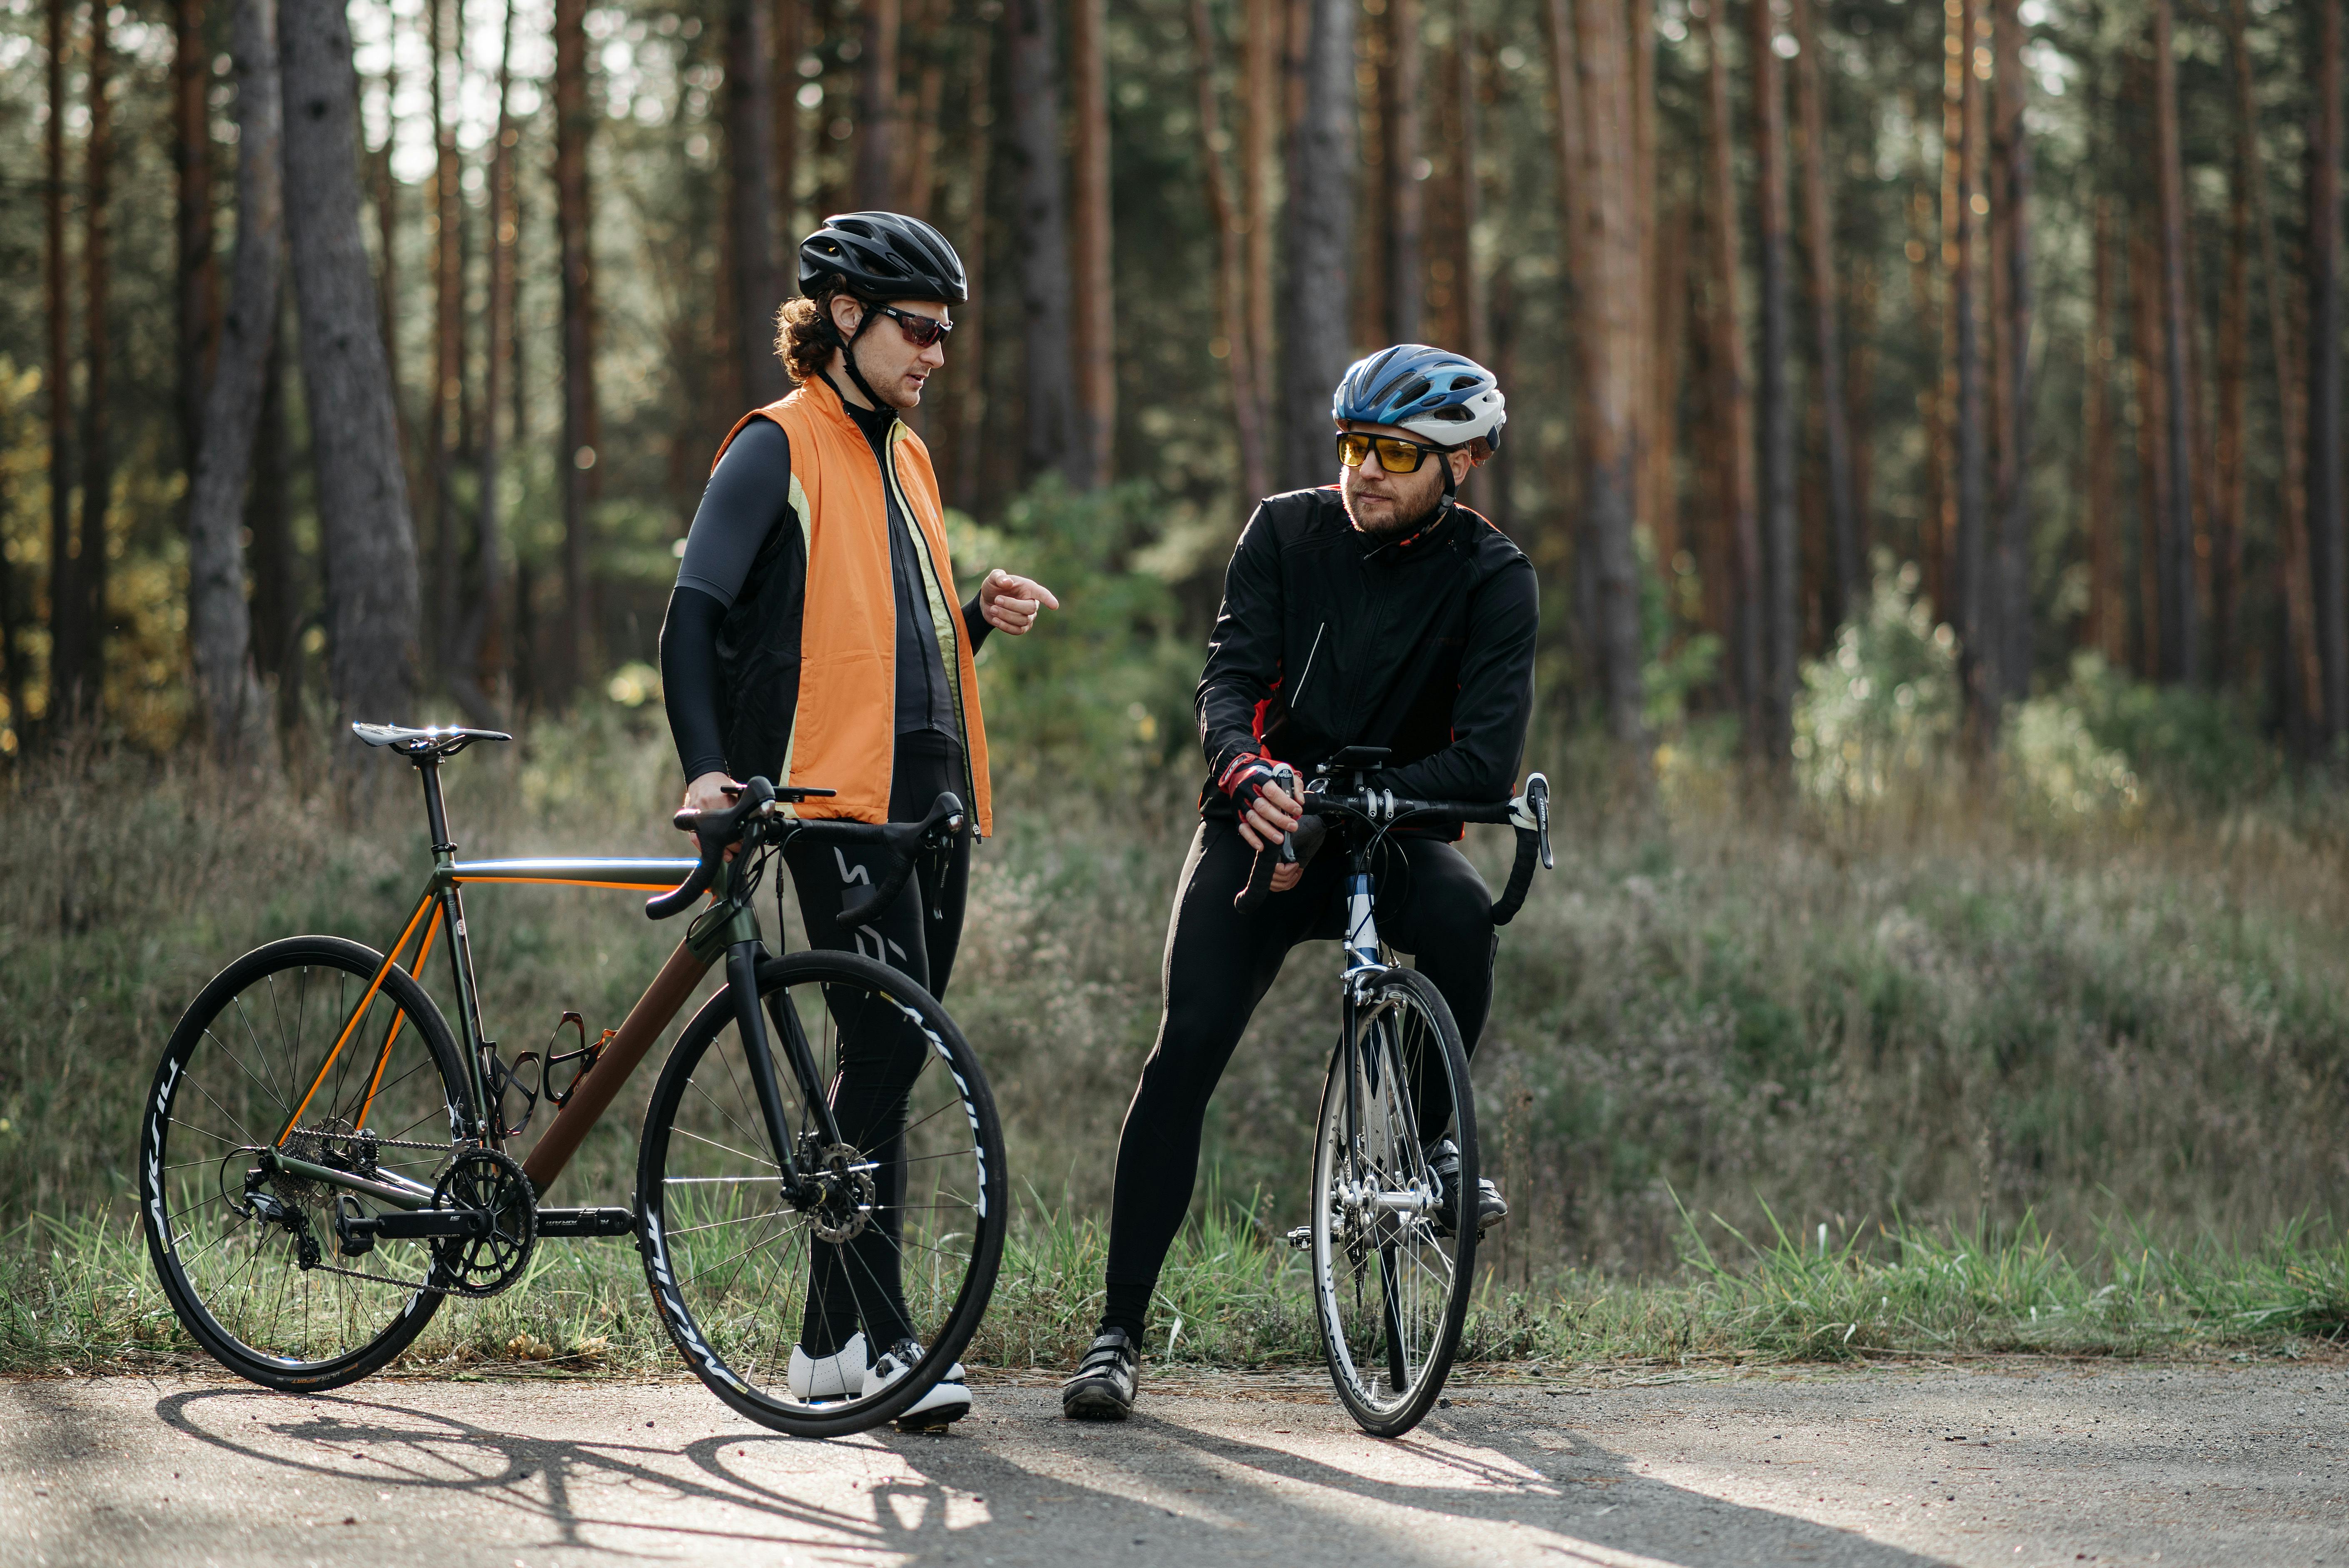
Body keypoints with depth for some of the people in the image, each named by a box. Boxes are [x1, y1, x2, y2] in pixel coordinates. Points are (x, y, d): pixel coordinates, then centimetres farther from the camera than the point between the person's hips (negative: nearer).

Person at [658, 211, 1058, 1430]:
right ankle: (870, 1338, -14)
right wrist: (706, 766, -24)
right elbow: (698, 615, -11)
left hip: (932, 792, 8)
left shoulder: (905, 459, 22)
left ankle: (832, 1337, 14)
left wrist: (980, 618, 7)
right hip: (835, 792, -8)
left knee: (892, 1056, 8)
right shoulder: (777, 451, -3)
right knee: (887, 1051, -16)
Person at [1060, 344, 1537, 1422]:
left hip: (1392, 837, -1)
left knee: (1460, 911, -36)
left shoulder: (1491, 578, -9)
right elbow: (1229, 679, -14)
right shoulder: (1286, 532, -4)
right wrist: (1248, 776, -37)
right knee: (1186, 1050, -17)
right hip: (1261, 827, 1)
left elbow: (1486, 762, -19)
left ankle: (1435, 1133, -11)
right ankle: (1118, 1332, -12)